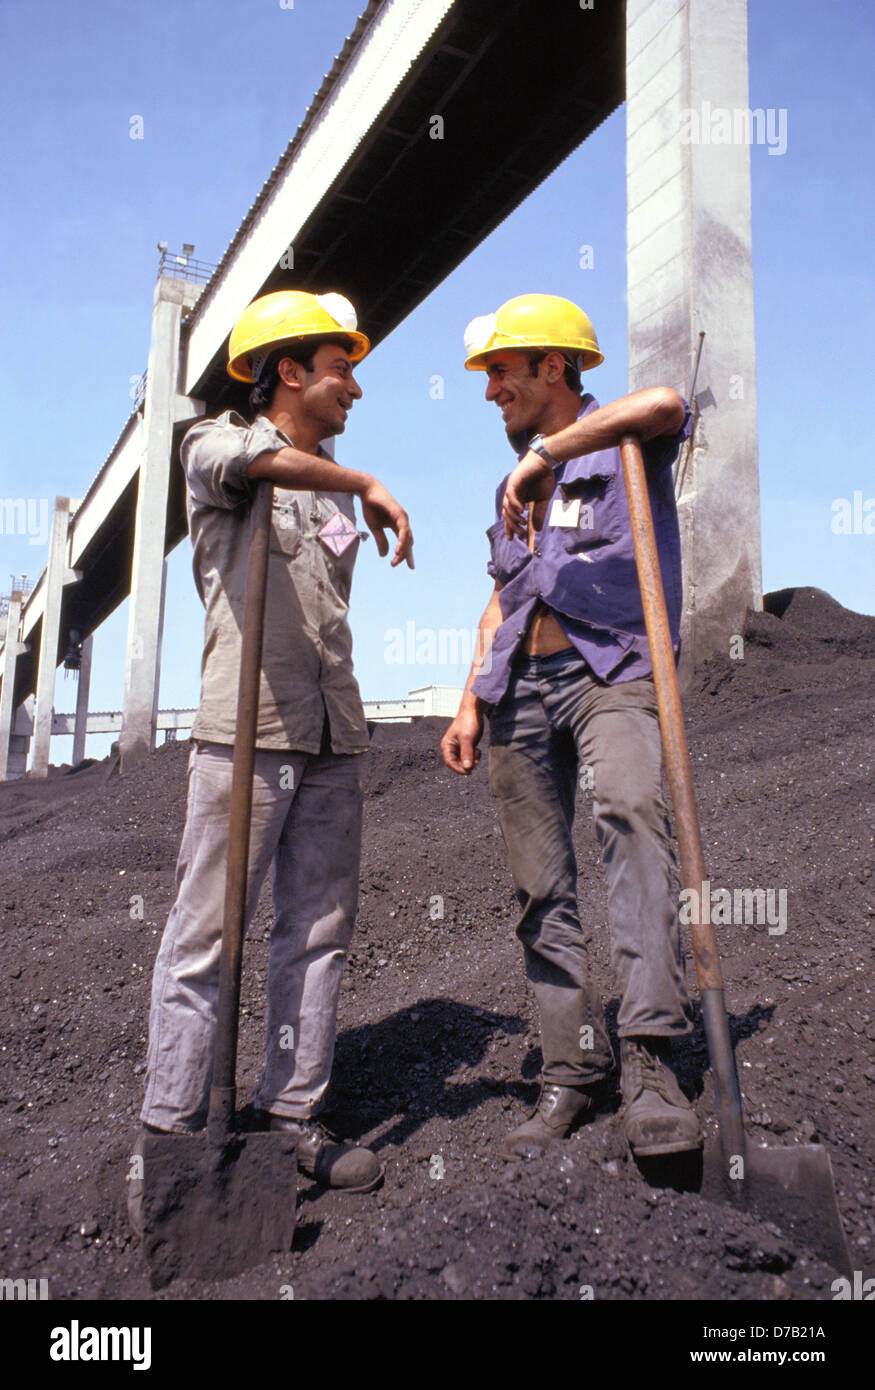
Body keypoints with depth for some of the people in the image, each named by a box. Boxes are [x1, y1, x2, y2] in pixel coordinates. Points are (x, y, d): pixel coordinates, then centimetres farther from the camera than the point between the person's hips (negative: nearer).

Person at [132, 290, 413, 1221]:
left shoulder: (333, 493, 22)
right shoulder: (216, 446, 2)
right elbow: (238, 457, -24)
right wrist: (366, 485, -18)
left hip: (331, 738, 7)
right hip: (244, 731, -7)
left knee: (318, 931, 7)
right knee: (204, 934, -3)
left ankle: (292, 1117, 17)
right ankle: (170, 1134, 6)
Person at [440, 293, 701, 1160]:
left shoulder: (623, 445, 5)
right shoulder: (514, 486, 25)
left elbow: (665, 404, -20)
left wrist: (543, 453, -16)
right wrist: (469, 705, 15)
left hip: (610, 670, -6)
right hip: (521, 689, 6)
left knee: (630, 814, -33)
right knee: (542, 891, 3)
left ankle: (646, 1054, -38)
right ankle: (572, 1069, 11)